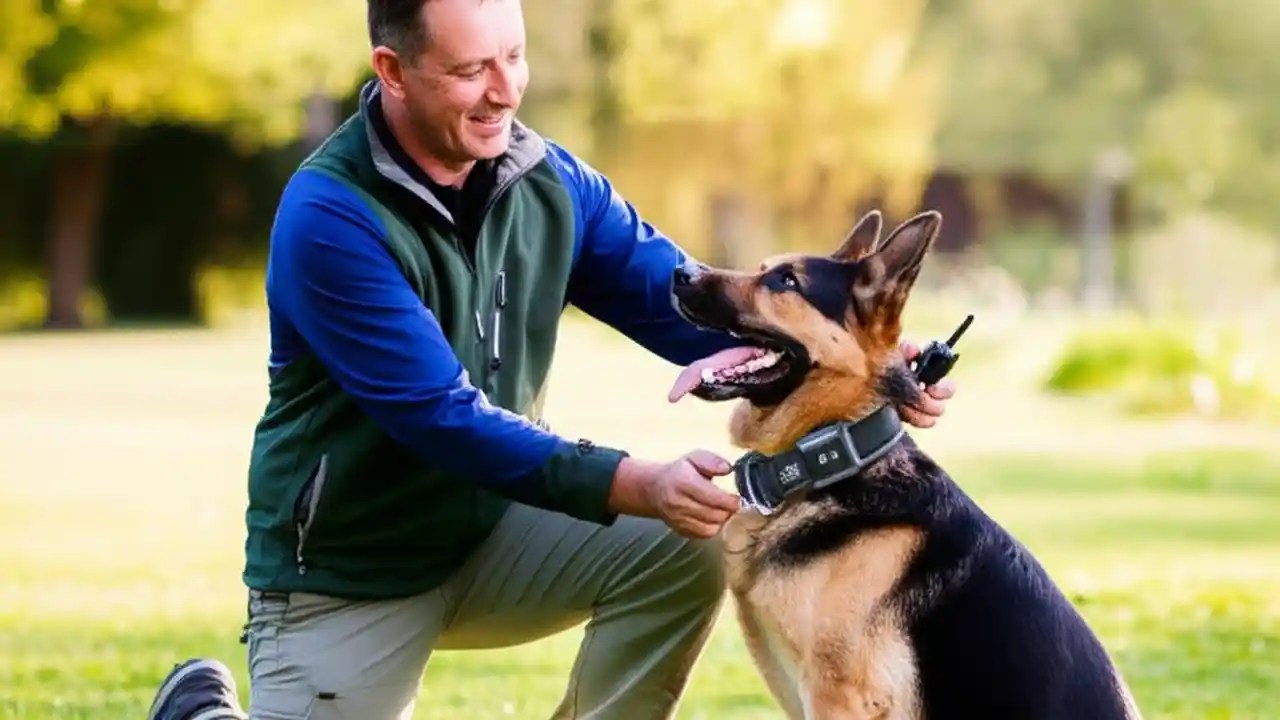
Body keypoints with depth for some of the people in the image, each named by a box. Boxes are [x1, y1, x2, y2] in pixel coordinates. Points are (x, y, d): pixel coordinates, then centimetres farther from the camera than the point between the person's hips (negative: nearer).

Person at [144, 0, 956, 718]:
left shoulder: (551, 181, -5)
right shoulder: (329, 218, -25)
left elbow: (688, 304, -9)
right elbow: (444, 419, -30)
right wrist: (637, 485, -41)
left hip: (489, 533, 5)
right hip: (344, 573, -5)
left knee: (686, 545, -18)